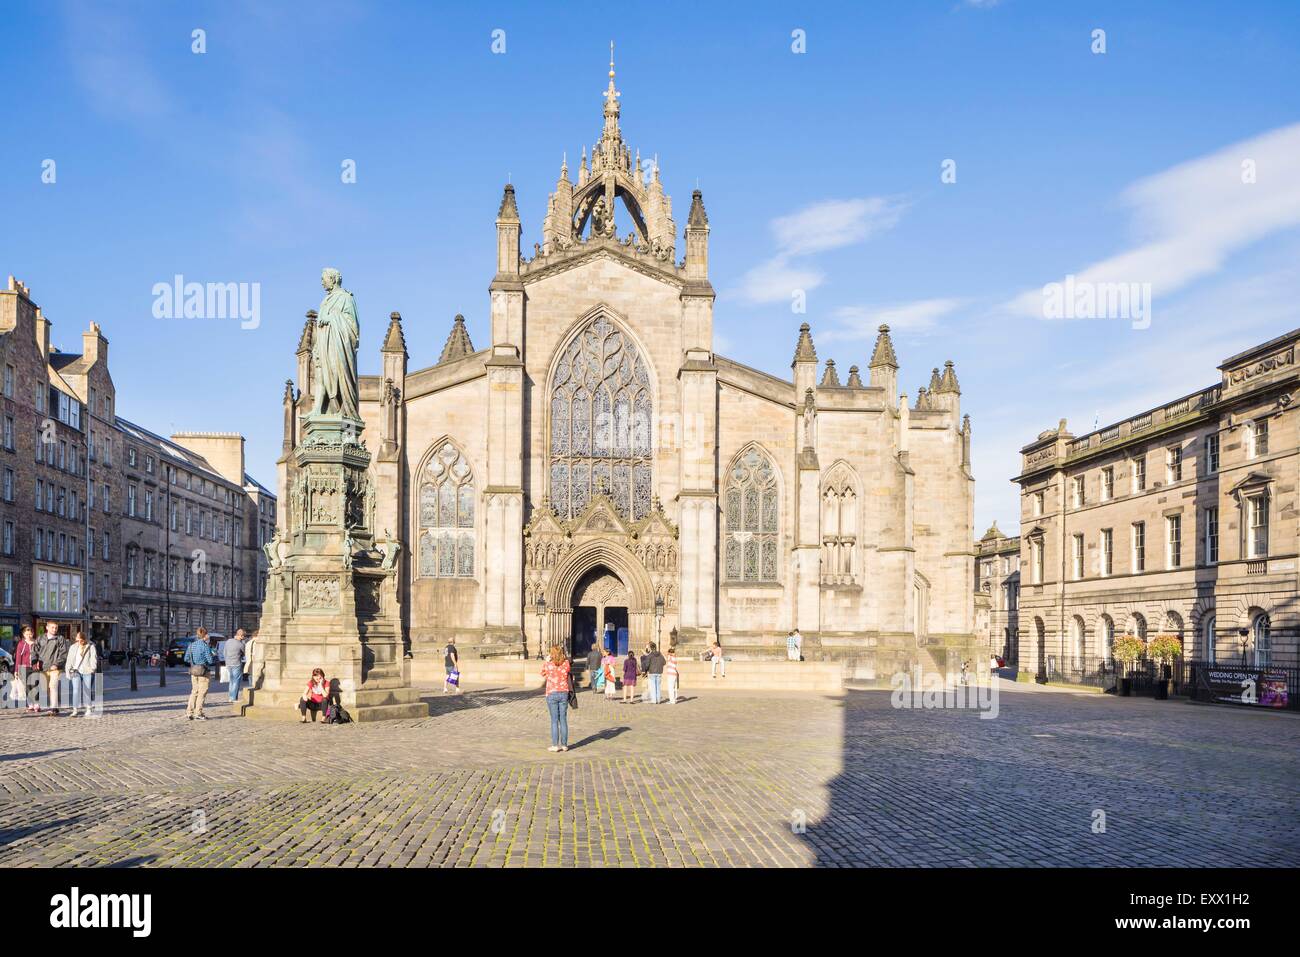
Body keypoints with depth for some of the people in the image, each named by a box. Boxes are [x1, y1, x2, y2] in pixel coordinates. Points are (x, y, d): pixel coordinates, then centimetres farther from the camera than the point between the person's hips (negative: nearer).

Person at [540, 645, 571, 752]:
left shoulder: (548, 664, -11)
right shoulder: (566, 663, -3)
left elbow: (543, 674, 10)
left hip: (552, 694, -2)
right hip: (564, 693, 2)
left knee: (554, 720, 2)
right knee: (563, 719, 7)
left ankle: (555, 745, 3)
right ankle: (564, 744, 11)